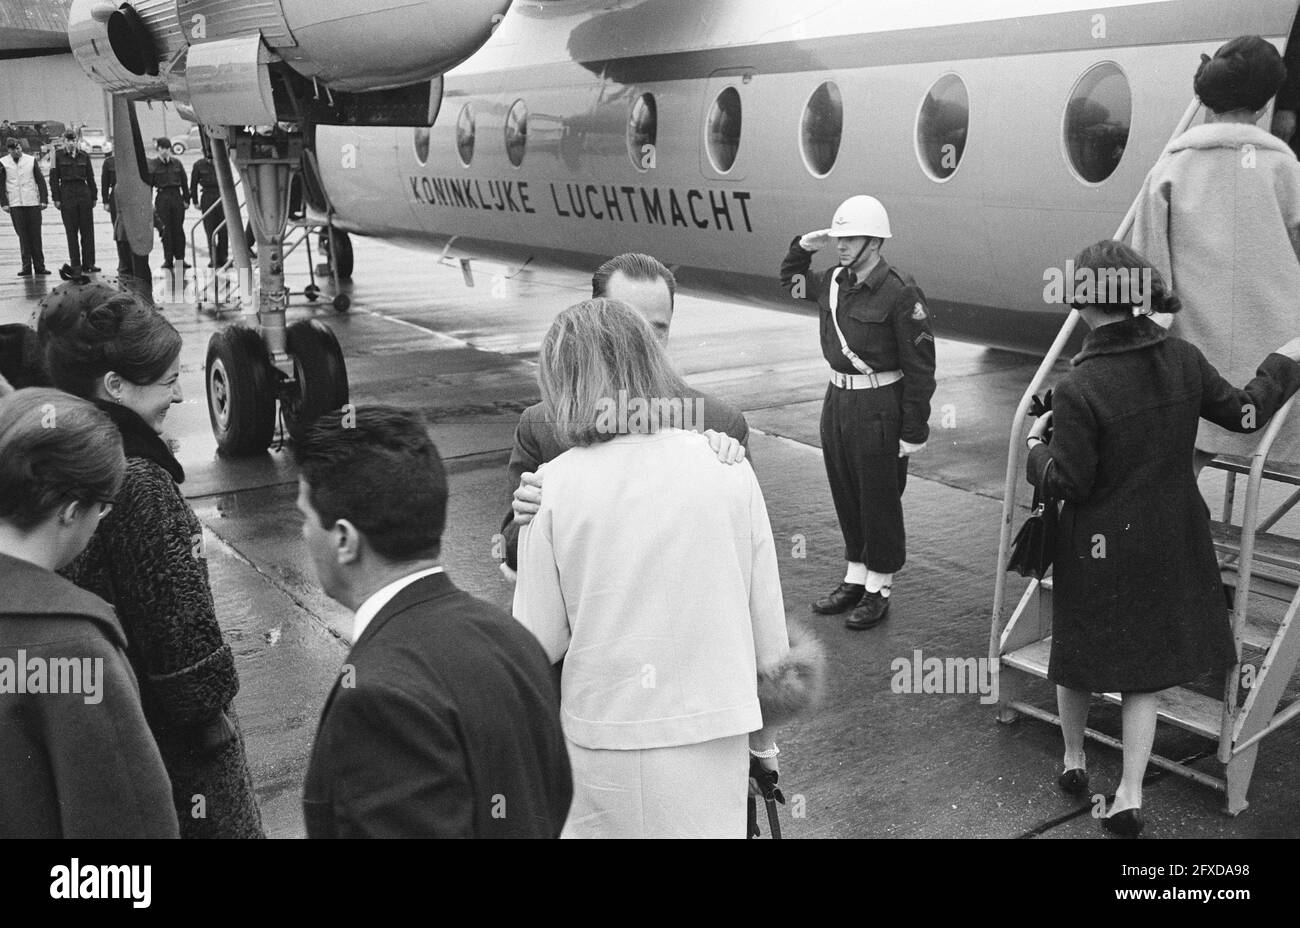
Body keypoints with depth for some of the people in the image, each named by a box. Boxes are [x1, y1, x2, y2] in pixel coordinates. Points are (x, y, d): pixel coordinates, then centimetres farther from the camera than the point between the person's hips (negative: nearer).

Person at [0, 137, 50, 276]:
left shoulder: (31, 160, 4)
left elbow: (41, 181, 7)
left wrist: (44, 200, 1)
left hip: (33, 202, 0)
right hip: (15, 204, 0)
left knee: (35, 235, 2)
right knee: (23, 236, -1)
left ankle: (39, 266, 5)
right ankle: (26, 266, 3)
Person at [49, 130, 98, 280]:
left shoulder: (84, 156, 9)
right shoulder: (58, 156, 2)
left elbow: (90, 177, 13)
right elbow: (54, 179, 1)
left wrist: (94, 196, 9)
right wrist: (56, 198, -4)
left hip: (84, 193, 2)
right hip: (67, 193, -2)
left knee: (87, 231, 2)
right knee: (71, 232, 0)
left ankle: (88, 263, 9)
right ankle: (75, 266, 3)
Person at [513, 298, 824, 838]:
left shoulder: (554, 485, -11)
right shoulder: (727, 465, -6)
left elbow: (541, 641, -6)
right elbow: (767, 612, 0)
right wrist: (763, 734, 14)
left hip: (604, 738, -1)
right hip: (715, 731, 2)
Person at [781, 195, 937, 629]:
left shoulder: (900, 294, -16)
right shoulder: (833, 283, 5)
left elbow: (919, 367, -15)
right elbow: (790, 280, 27)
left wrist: (914, 431, -16)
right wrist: (804, 246, 6)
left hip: (880, 406, -7)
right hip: (838, 399, 7)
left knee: (880, 500, 4)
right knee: (845, 496, 15)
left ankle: (878, 590, 17)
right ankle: (854, 580, 30)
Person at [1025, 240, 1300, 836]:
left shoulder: (1077, 390, -23)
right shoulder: (1183, 360, -8)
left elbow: (1066, 483, -18)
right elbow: (1243, 413, 6)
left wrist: (1036, 445, 2)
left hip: (1098, 549, -4)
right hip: (1169, 544, 4)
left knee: (1078, 656, 19)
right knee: (1145, 668, 14)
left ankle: (1073, 760, 39)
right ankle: (1129, 796, 16)